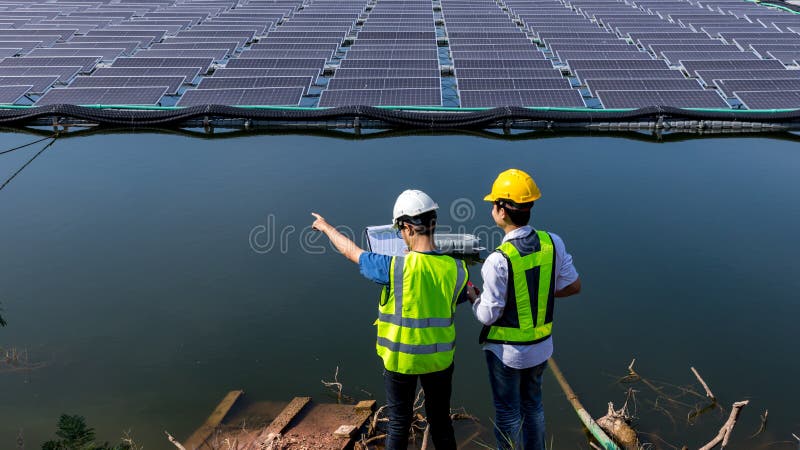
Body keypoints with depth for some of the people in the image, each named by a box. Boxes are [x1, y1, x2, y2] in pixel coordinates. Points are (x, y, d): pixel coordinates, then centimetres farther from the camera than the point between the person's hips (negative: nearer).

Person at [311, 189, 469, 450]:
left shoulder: (394, 267, -22)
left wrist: (327, 227, 12)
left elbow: (352, 252, -7)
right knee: (441, 421, 20)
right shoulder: (456, 269, -13)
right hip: (440, 359, 3)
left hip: (401, 359, -2)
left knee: (399, 423, 16)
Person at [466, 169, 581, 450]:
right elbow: (573, 286, 1)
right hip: (541, 345, 5)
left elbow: (488, 316, -19)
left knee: (508, 413, 16)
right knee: (533, 405, 26)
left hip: (506, 350, -5)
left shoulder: (498, 261, -27)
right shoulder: (553, 243, -11)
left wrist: (472, 297, 0)